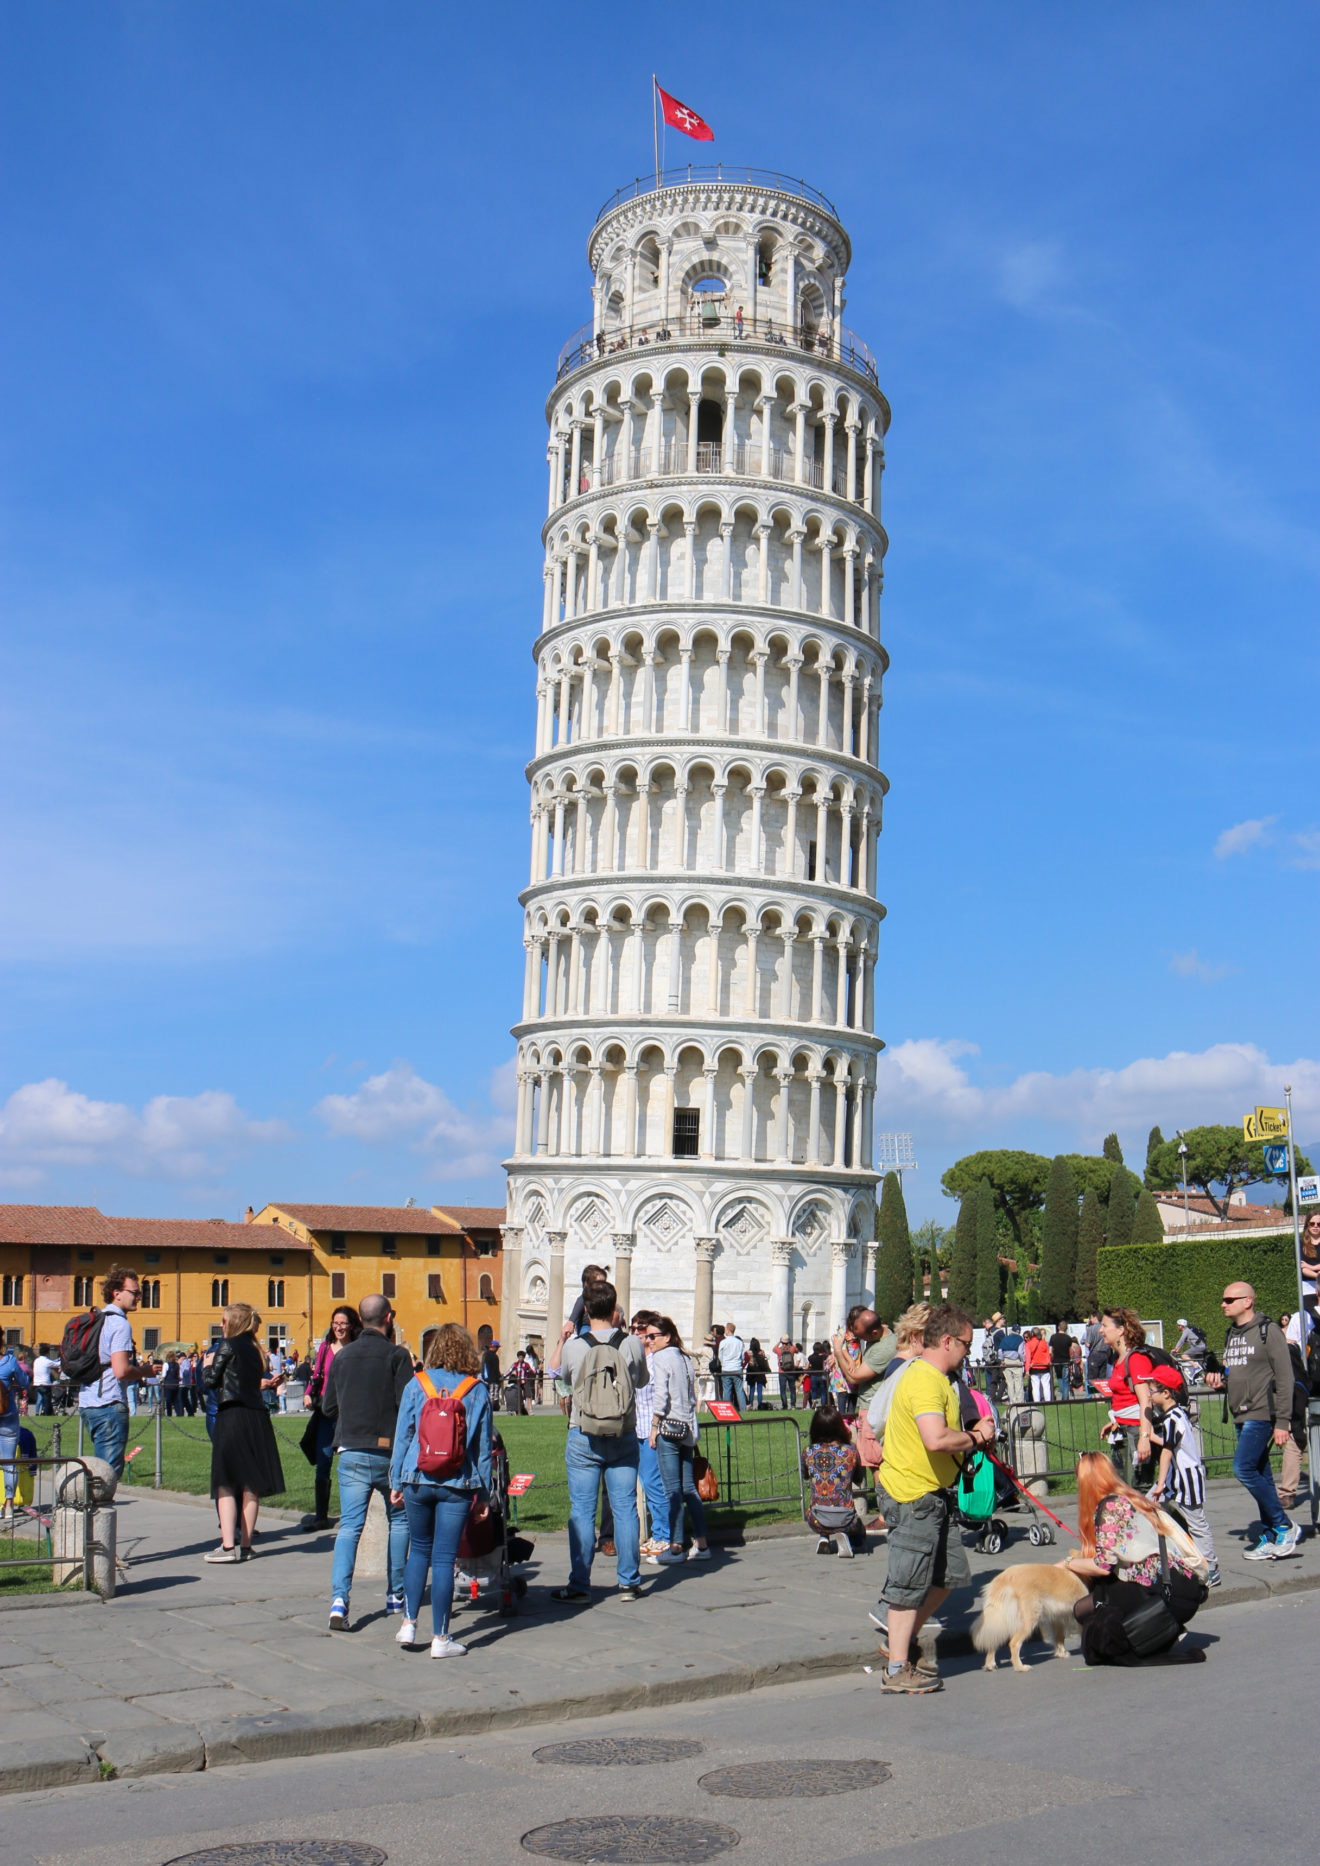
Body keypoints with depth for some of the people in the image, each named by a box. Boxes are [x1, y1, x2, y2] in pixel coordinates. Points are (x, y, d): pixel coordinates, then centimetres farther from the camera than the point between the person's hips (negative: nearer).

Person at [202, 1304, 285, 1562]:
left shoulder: (227, 1346, -6)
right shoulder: (255, 1350, 14)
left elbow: (210, 1380, -7)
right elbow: (257, 1383, 13)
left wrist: (207, 1365, 11)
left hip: (231, 1417, -7)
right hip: (257, 1417, 7)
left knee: (225, 1483, -5)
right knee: (250, 1485, 9)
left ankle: (228, 1546, -13)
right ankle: (245, 1545, 13)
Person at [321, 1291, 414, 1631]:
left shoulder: (341, 1357, 6)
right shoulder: (397, 1355, -8)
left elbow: (327, 1407, 11)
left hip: (351, 1453, 3)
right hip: (389, 1453, -3)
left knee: (349, 1525, 1)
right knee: (399, 1520, 16)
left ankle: (339, 1598, -16)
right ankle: (396, 1596, 20)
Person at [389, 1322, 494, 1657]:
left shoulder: (416, 1385, 1)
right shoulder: (478, 1390, 1)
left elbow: (402, 1437, 4)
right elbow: (484, 1446, 4)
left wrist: (396, 1483, 12)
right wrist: (484, 1494, 10)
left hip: (418, 1479, 1)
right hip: (458, 1485, -1)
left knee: (419, 1550, 19)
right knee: (443, 1559, 2)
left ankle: (408, 1624, 17)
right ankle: (440, 1639, 7)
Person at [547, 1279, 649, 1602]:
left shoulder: (573, 1346, -9)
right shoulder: (632, 1344, -5)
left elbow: (557, 1372, 11)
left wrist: (561, 1340, 23)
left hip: (584, 1439, -2)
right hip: (624, 1437, 2)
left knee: (581, 1512, 3)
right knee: (625, 1509, 8)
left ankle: (579, 1587, 5)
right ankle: (629, 1583, 13)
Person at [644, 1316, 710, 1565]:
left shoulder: (660, 1358, -7)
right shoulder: (685, 1359, 15)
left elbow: (660, 1397, -13)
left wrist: (654, 1427, -8)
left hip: (669, 1427, -7)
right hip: (687, 1429, 7)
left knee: (673, 1489, -5)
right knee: (689, 1487, 10)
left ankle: (675, 1547, -4)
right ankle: (701, 1544, 9)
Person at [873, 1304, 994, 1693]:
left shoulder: (935, 1378, 15)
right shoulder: (925, 1381, -20)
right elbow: (936, 1439, -33)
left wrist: (974, 1434, 10)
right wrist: (975, 1436, -17)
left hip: (932, 1493, 11)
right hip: (912, 1495, -11)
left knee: (952, 1572, 15)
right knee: (911, 1584, -2)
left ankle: (899, 1640, 27)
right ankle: (897, 1669, 8)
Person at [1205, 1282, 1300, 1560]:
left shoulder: (1268, 1331, -9)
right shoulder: (1231, 1335, 15)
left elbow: (1284, 1378, -11)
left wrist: (1282, 1422, -15)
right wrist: (1219, 1380, 3)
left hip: (1261, 1414, -8)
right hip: (1241, 1416, 8)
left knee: (1244, 1468, -16)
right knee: (1260, 1476, 9)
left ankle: (1284, 1526, -4)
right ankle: (1272, 1537, 14)